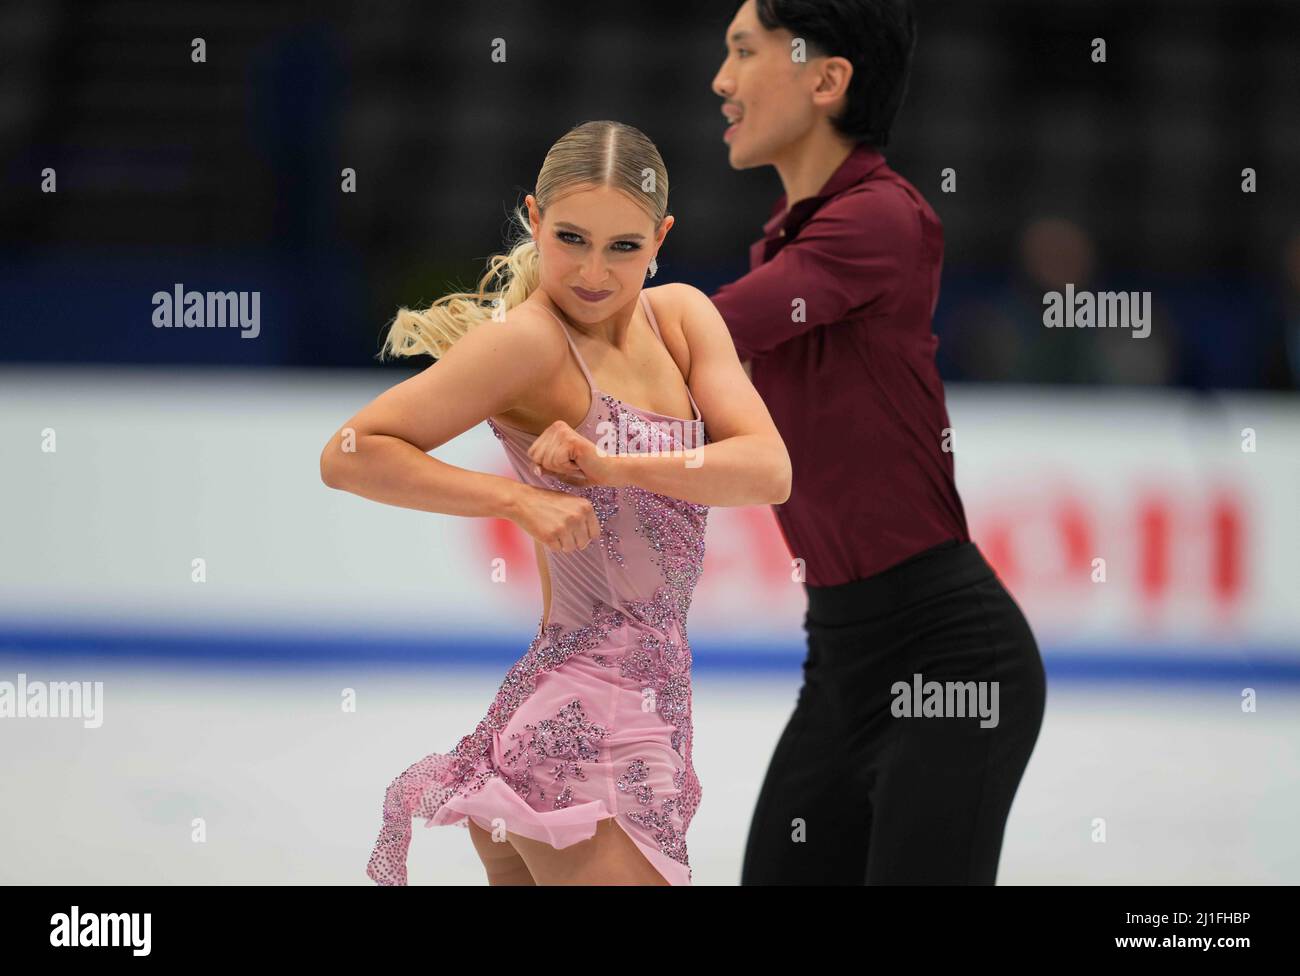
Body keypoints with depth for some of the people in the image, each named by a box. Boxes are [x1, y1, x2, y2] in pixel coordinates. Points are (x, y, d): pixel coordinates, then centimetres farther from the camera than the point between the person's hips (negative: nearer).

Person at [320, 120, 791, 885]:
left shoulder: (681, 316, 8)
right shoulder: (529, 340, -10)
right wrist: (519, 498, -19)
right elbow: (349, 455, -13)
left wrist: (611, 467, -17)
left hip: (650, 719, 7)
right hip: (583, 722, -7)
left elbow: (769, 471, -4)